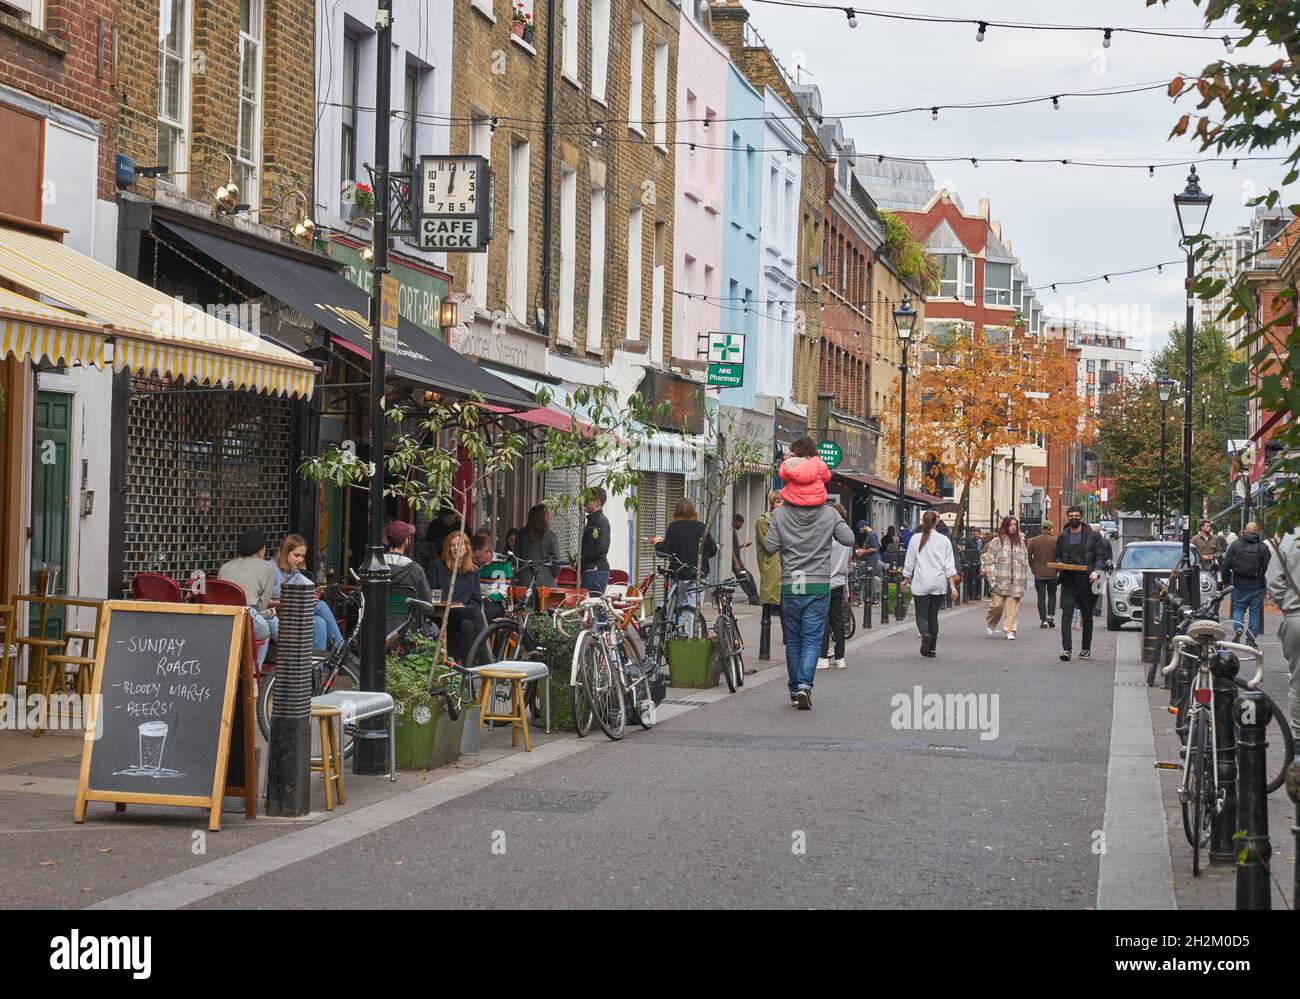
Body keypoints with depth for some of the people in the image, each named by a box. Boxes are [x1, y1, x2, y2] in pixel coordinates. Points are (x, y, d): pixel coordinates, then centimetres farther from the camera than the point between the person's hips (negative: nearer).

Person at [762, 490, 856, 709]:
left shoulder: (781, 513, -5)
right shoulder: (829, 514, -3)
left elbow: (770, 546, -5)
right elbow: (849, 539, 0)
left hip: (790, 586, 1)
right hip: (819, 586, -1)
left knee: (793, 640, 13)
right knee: (812, 639, 2)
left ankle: (794, 690, 19)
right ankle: (805, 685, -16)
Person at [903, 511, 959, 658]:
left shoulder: (915, 539, -3)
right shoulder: (944, 540, 1)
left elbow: (909, 563, 3)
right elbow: (949, 566, 1)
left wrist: (907, 579, 16)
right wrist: (952, 585, 3)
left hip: (921, 584, -2)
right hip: (939, 584, 2)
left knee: (922, 615, -1)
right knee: (933, 616, 12)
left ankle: (925, 635, -31)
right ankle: (931, 649, 13)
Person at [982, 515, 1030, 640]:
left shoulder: (1021, 543, 15)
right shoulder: (997, 541, 3)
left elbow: (1025, 563, 18)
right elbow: (988, 560, 0)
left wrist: (1024, 583, 13)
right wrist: (991, 577, -9)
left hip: (1016, 581, 3)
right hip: (1001, 580, -3)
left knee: (1012, 606, -2)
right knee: (997, 604, -6)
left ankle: (1009, 631, 4)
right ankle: (990, 624, 20)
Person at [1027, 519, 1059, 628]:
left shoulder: (1033, 541, -3)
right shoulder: (1055, 541, -8)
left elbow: (1029, 557, 0)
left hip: (1039, 574, 0)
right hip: (1052, 574, 0)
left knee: (1041, 597, 4)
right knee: (1052, 595, 17)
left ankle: (1043, 620, 0)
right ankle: (1050, 615, 3)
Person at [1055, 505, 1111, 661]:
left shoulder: (1092, 536, 2)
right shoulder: (1062, 537, 11)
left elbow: (1101, 555, 0)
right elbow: (1058, 556, 19)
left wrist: (1097, 571, -16)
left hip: (1086, 580, -1)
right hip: (1068, 579, 1)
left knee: (1087, 615, 9)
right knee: (1066, 613, -12)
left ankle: (1086, 648, 22)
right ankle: (1066, 649, -16)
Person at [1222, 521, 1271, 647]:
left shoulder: (1235, 545, -2)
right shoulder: (1263, 547, -3)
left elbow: (1226, 564, 0)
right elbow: (1267, 567, -3)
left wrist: (1225, 581, 11)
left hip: (1240, 585, 0)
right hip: (1257, 586, 0)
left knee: (1238, 609, 14)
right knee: (1255, 613, 8)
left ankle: (1238, 628, -13)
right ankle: (1251, 641, 9)